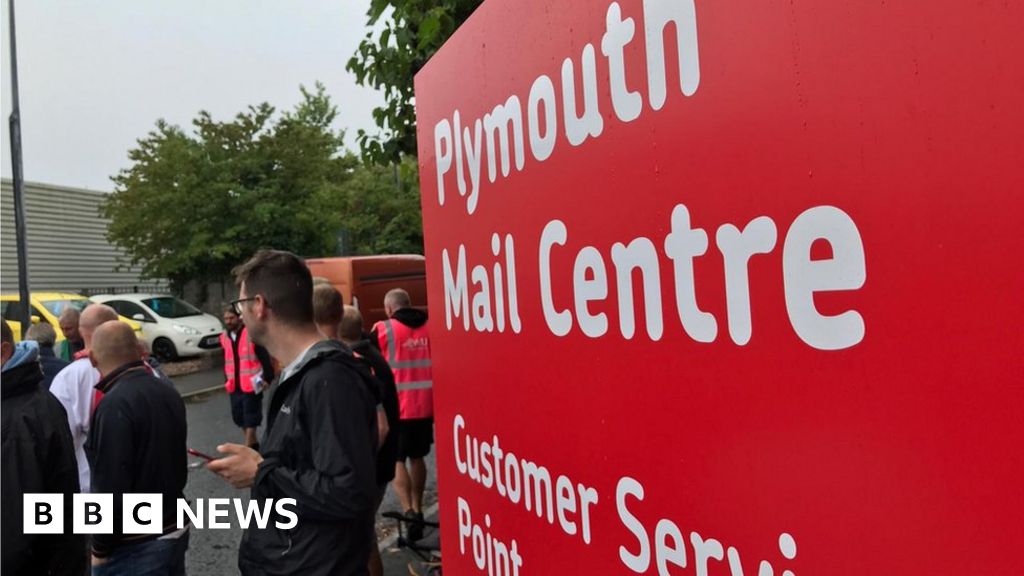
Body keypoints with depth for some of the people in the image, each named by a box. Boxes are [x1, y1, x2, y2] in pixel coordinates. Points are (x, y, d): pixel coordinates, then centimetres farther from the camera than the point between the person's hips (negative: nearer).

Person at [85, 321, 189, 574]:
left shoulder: (115, 405, -21)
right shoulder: (169, 393, 4)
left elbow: (112, 485, -22)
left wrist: (101, 548, -12)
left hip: (135, 546, -7)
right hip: (175, 530, 8)